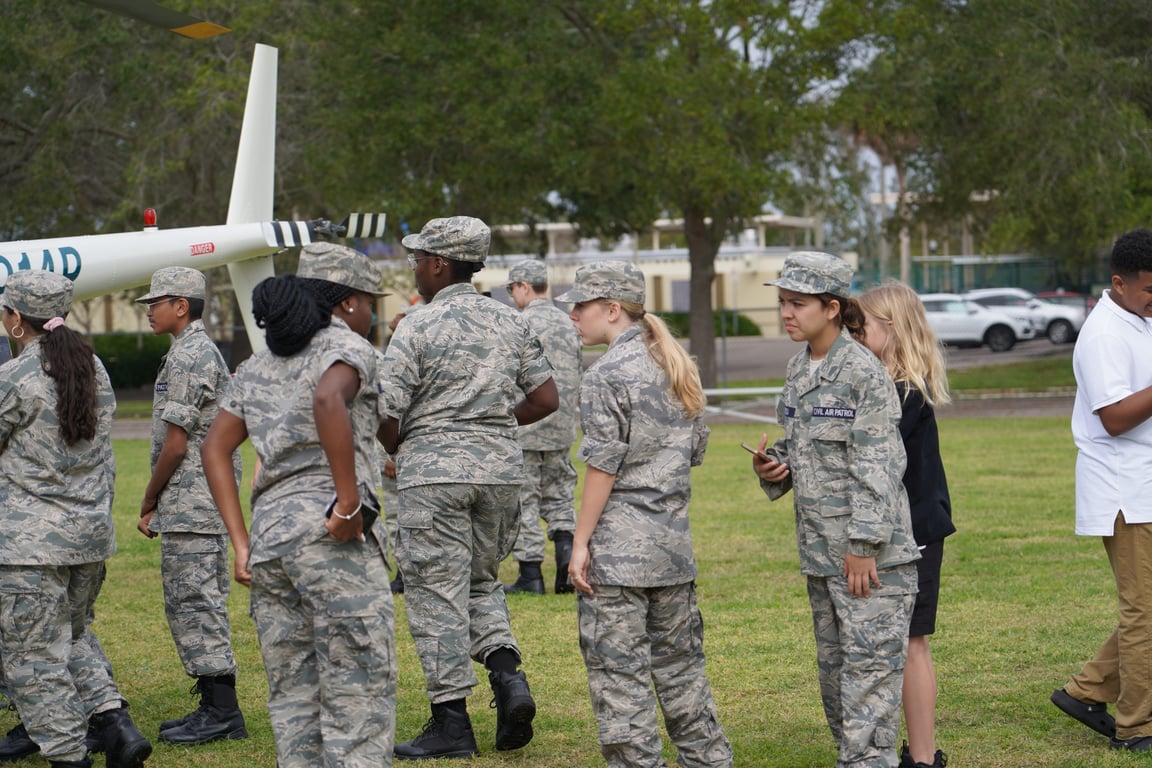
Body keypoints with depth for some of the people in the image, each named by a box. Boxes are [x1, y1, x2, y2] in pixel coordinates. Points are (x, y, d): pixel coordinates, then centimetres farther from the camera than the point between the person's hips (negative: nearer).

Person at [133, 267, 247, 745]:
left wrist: (148, 503, -6)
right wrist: (160, 503, 19)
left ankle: (220, 711, -7)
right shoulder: (206, 351, 18)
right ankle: (217, 710, 16)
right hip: (210, 504, 11)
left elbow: (175, 444, -17)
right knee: (201, 603, 13)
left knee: (193, 602, -8)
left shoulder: (187, 357, -14)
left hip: (189, 503, -11)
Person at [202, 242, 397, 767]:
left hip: (267, 532, 7)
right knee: (358, 694, -4)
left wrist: (240, 542, 10)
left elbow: (215, 448, 14)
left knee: (293, 697, 11)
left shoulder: (257, 366, 19)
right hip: (330, 536, -7)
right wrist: (349, 503, -20)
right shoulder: (346, 347, -2)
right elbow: (328, 401, -24)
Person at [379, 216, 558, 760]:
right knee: (481, 579, 21)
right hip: (501, 468, 6)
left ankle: (451, 722, 3)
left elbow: (386, 415, -12)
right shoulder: (510, 322, 8)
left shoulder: (417, 328, -9)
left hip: (434, 472, -5)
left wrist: (396, 450, 9)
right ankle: (508, 674, -1)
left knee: (436, 593, 1)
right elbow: (546, 399, 9)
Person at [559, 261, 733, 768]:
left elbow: (603, 465, -14)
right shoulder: (676, 367, 12)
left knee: (618, 672, -3)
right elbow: (695, 451, 15)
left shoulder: (608, 374, -11)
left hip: (619, 547, -8)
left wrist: (580, 542, -11)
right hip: (673, 543, 8)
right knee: (679, 663, 16)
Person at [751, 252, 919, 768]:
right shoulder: (798, 369, 11)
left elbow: (876, 465, -17)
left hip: (871, 550, -9)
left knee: (868, 665, -7)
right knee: (833, 663, 14)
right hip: (820, 549, 9)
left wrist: (864, 546, -20)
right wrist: (772, 467, 1)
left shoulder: (864, 373, -14)